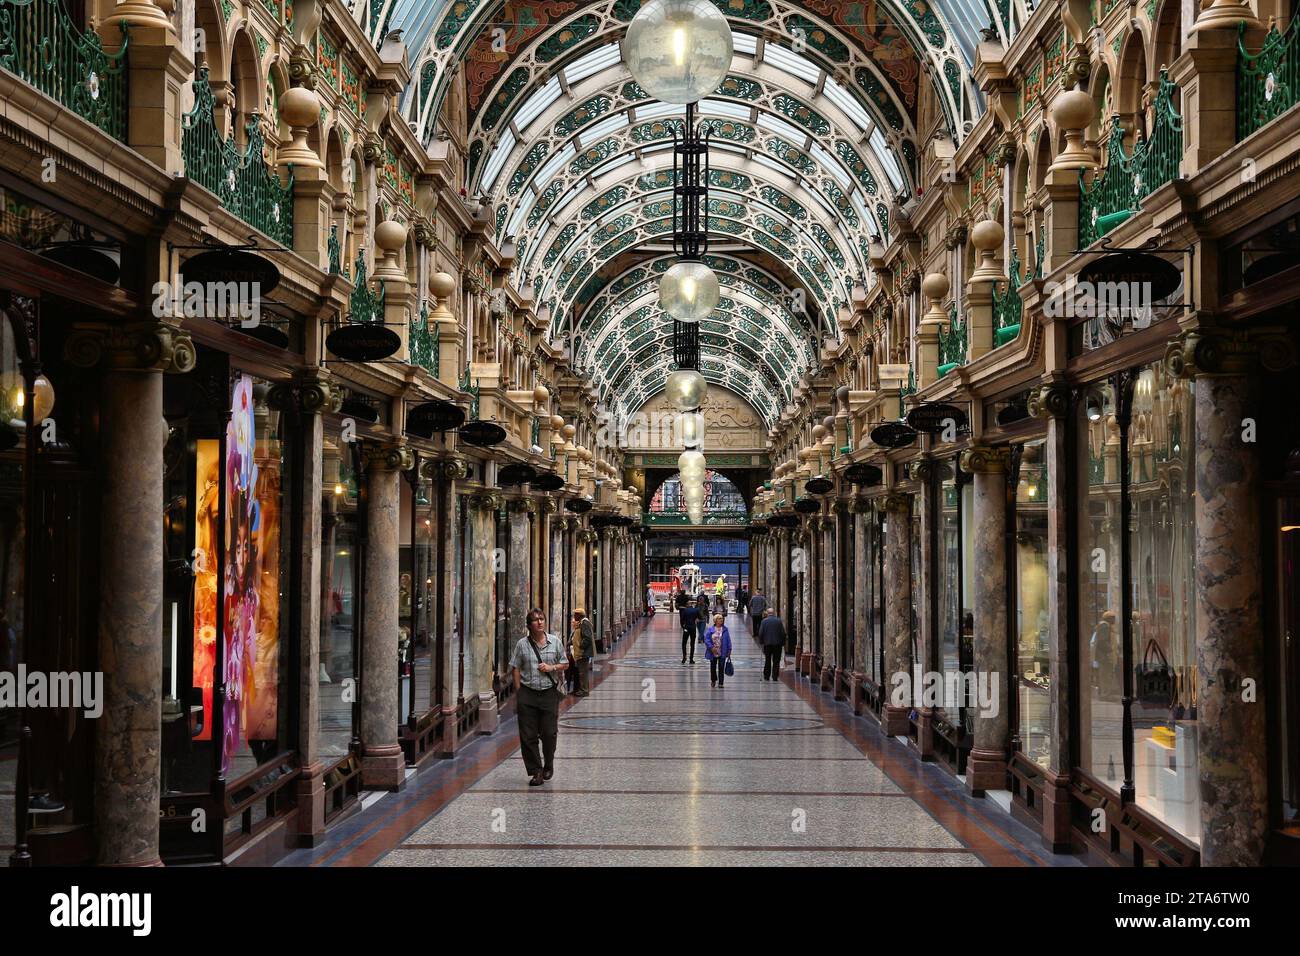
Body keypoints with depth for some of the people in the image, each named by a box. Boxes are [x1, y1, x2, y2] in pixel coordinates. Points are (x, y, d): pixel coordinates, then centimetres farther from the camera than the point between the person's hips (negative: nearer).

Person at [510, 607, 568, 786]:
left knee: (549, 733, 3)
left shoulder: (555, 642, 3)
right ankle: (536, 772, 8)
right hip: (528, 694, 0)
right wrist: (518, 692, -2)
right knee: (528, 735, -1)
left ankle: (548, 766, 28)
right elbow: (515, 668, 3)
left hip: (549, 692, 0)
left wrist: (552, 667, -8)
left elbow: (565, 664, 11)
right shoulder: (522, 644, 0)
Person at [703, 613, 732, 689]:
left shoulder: (725, 629, -1)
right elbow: (706, 639, -6)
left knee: (721, 668, -2)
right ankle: (713, 680, 33)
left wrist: (729, 649, -4)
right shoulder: (711, 630, -3)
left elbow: (728, 640, 1)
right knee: (713, 667, 13)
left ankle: (720, 682, 6)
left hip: (722, 653, -1)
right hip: (713, 653, 1)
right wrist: (711, 647, -16)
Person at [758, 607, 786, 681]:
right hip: (777, 644, 0)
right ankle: (775, 677, 0)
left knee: (767, 661, 12)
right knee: (776, 662, 3)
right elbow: (783, 633, -1)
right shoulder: (779, 621, -3)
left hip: (767, 644, 1)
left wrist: (761, 642, 7)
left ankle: (766, 677, 15)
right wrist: (783, 643, 7)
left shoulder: (764, 621, -4)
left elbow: (760, 633, -6)